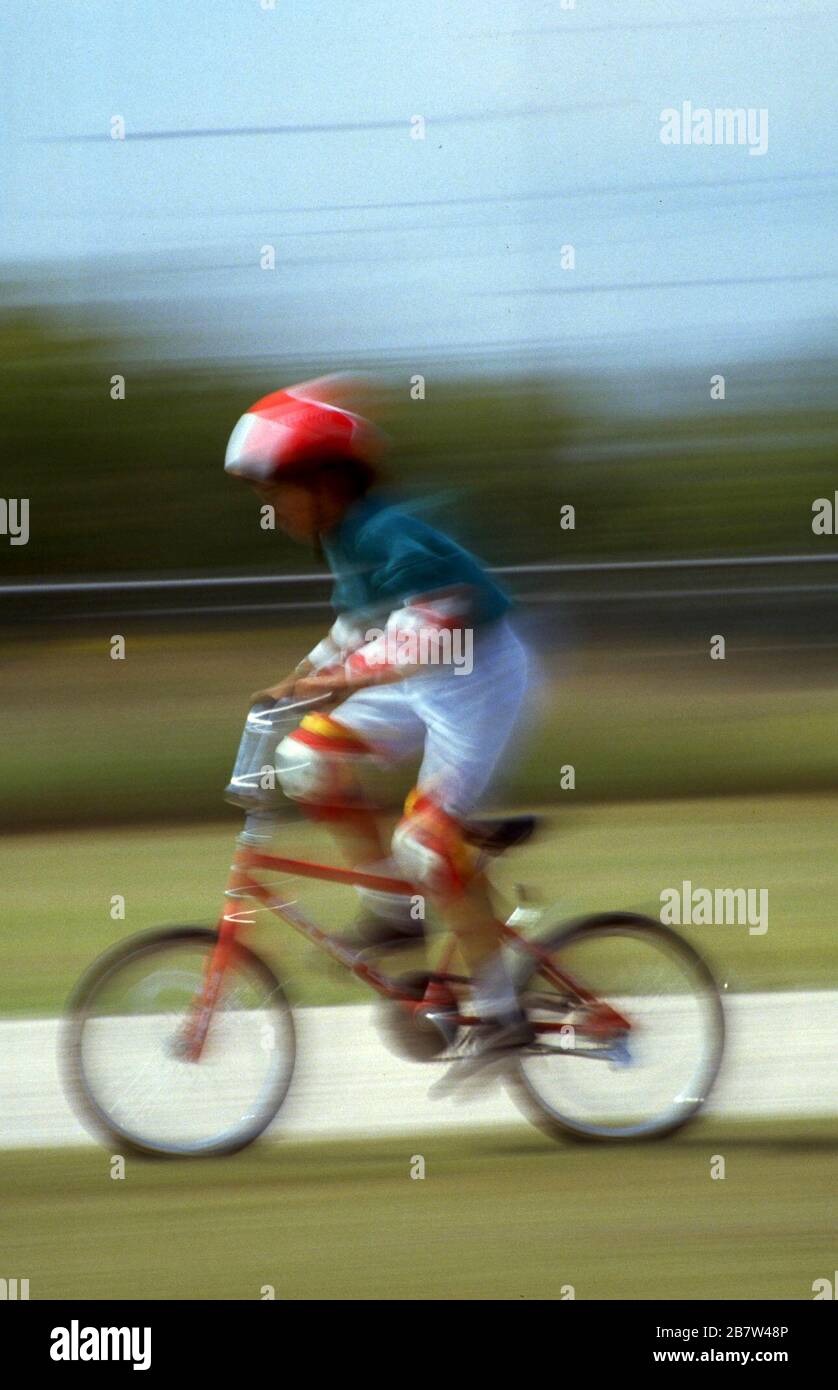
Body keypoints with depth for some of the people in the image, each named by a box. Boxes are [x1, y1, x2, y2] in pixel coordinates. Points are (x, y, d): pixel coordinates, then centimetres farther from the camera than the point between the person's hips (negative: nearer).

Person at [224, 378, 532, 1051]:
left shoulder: (387, 537, -25)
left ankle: (502, 1013, -5)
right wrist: (297, 680, 12)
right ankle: (391, 914, 7)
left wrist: (341, 678, -44)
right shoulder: (343, 540, 5)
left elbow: (426, 629, -37)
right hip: (425, 684, 9)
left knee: (428, 839, -14)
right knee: (309, 757, -1)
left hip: (481, 677, -9)